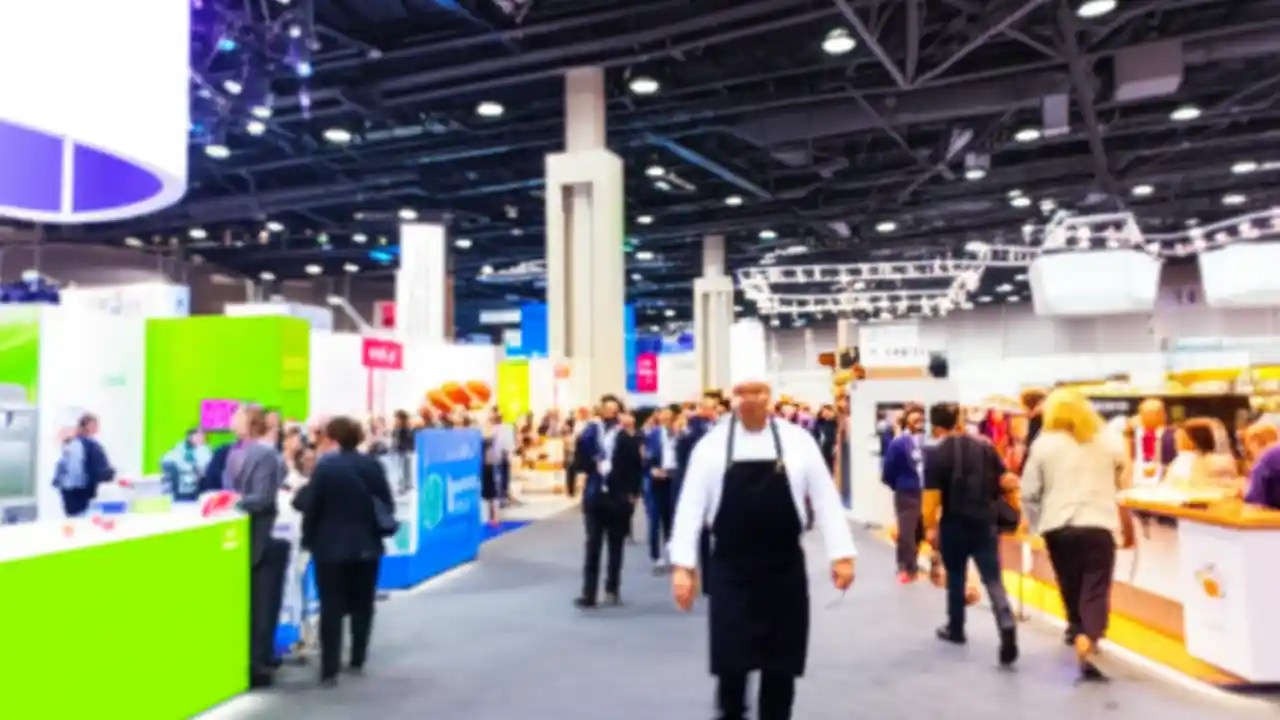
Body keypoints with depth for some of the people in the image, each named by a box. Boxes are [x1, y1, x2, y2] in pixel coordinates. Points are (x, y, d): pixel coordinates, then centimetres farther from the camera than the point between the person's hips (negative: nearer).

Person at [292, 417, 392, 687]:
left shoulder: (325, 466, -11)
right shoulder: (373, 466, 1)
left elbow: (311, 506, -9)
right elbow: (386, 504, 4)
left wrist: (309, 539, 3)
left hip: (331, 546, -4)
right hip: (367, 545, 4)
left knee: (331, 608, 1)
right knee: (362, 605, 15)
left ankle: (330, 670, 0)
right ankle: (358, 660, 25)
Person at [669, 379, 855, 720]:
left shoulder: (798, 441, -3)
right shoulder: (712, 445, -4)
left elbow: (825, 498, 1)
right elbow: (691, 507, -4)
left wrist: (841, 555, -4)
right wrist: (683, 565, -9)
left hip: (784, 568, 1)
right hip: (731, 571, 0)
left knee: (780, 664, 9)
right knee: (732, 662, 3)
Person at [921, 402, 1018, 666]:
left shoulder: (935, 455, -10)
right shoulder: (985, 447, 1)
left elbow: (932, 498, -13)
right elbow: (1005, 481, 3)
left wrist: (930, 528, -2)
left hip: (954, 525, -2)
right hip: (985, 523, 2)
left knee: (955, 578, 16)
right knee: (993, 580, 2)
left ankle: (955, 629, 29)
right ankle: (1008, 627, -18)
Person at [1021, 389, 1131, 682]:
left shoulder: (1044, 444, 0)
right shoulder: (1107, 440, 5)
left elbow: (1029, 492, 0)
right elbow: (1124, 479, 20)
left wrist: (1038, 522, 14)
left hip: (1058, 527, 1)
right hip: (1098, 525, 0)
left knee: (1070, 588, 17)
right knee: (1096, 589, -3)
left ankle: (1078, 634, 31)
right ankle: (1087, 639, -22)